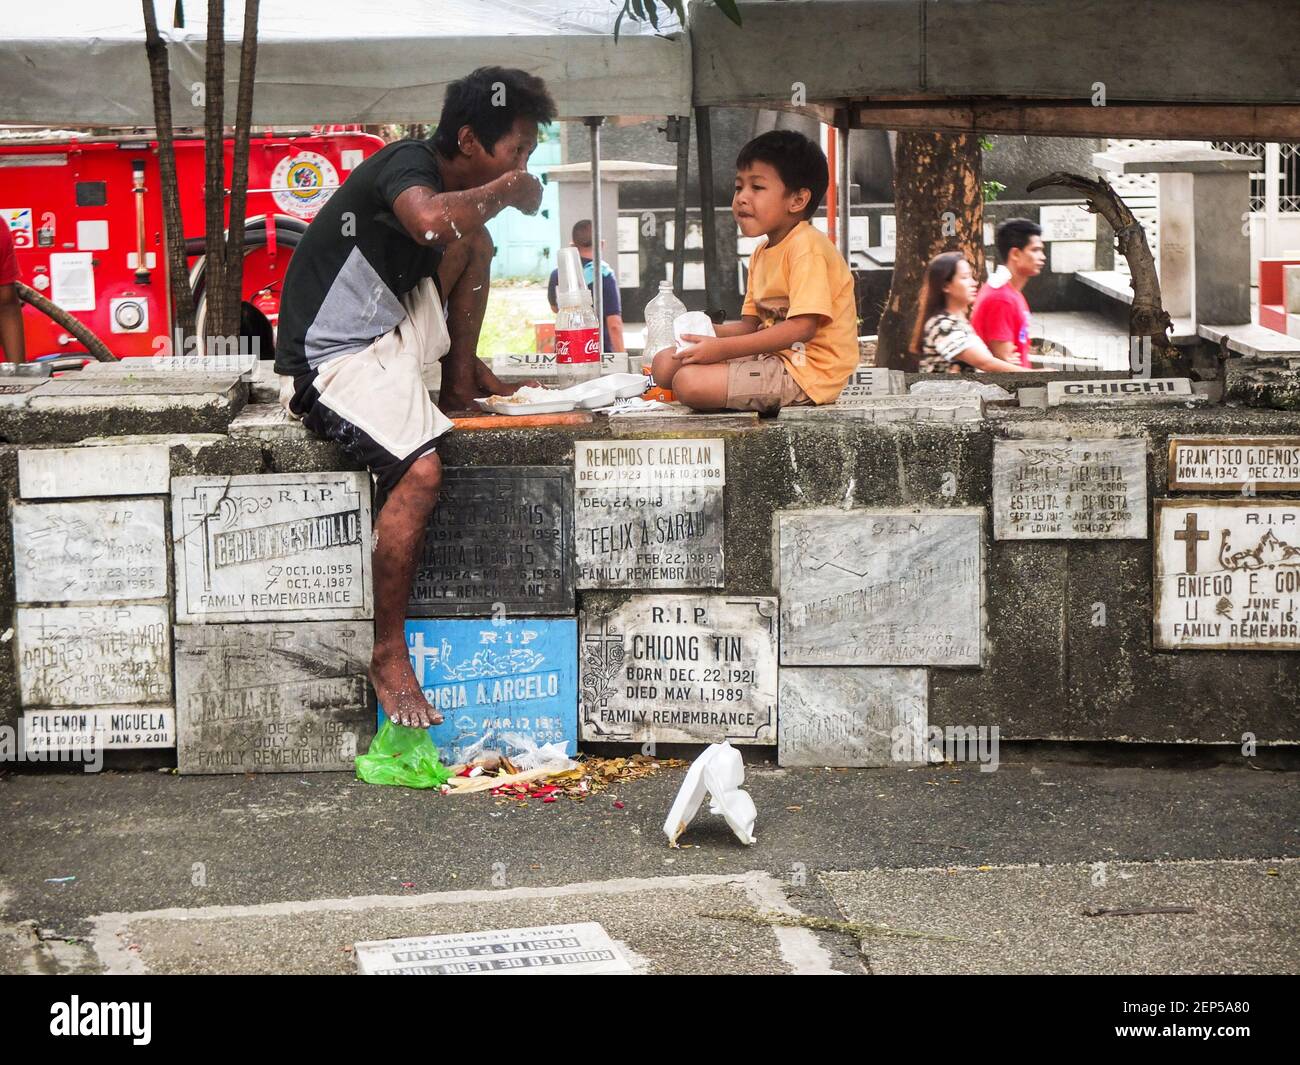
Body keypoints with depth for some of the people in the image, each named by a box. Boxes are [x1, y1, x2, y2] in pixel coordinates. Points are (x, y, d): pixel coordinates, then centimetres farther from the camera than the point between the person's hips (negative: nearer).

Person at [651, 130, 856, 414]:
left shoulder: (807, 247, -14)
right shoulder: (762, 253, 18)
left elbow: (803, 327, -24)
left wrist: (722, 348, -24)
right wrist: (706, 331, -5)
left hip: (805, 372, -10)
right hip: (771, 357, 10)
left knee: (689, 380, -25)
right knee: (665, 363, 6)